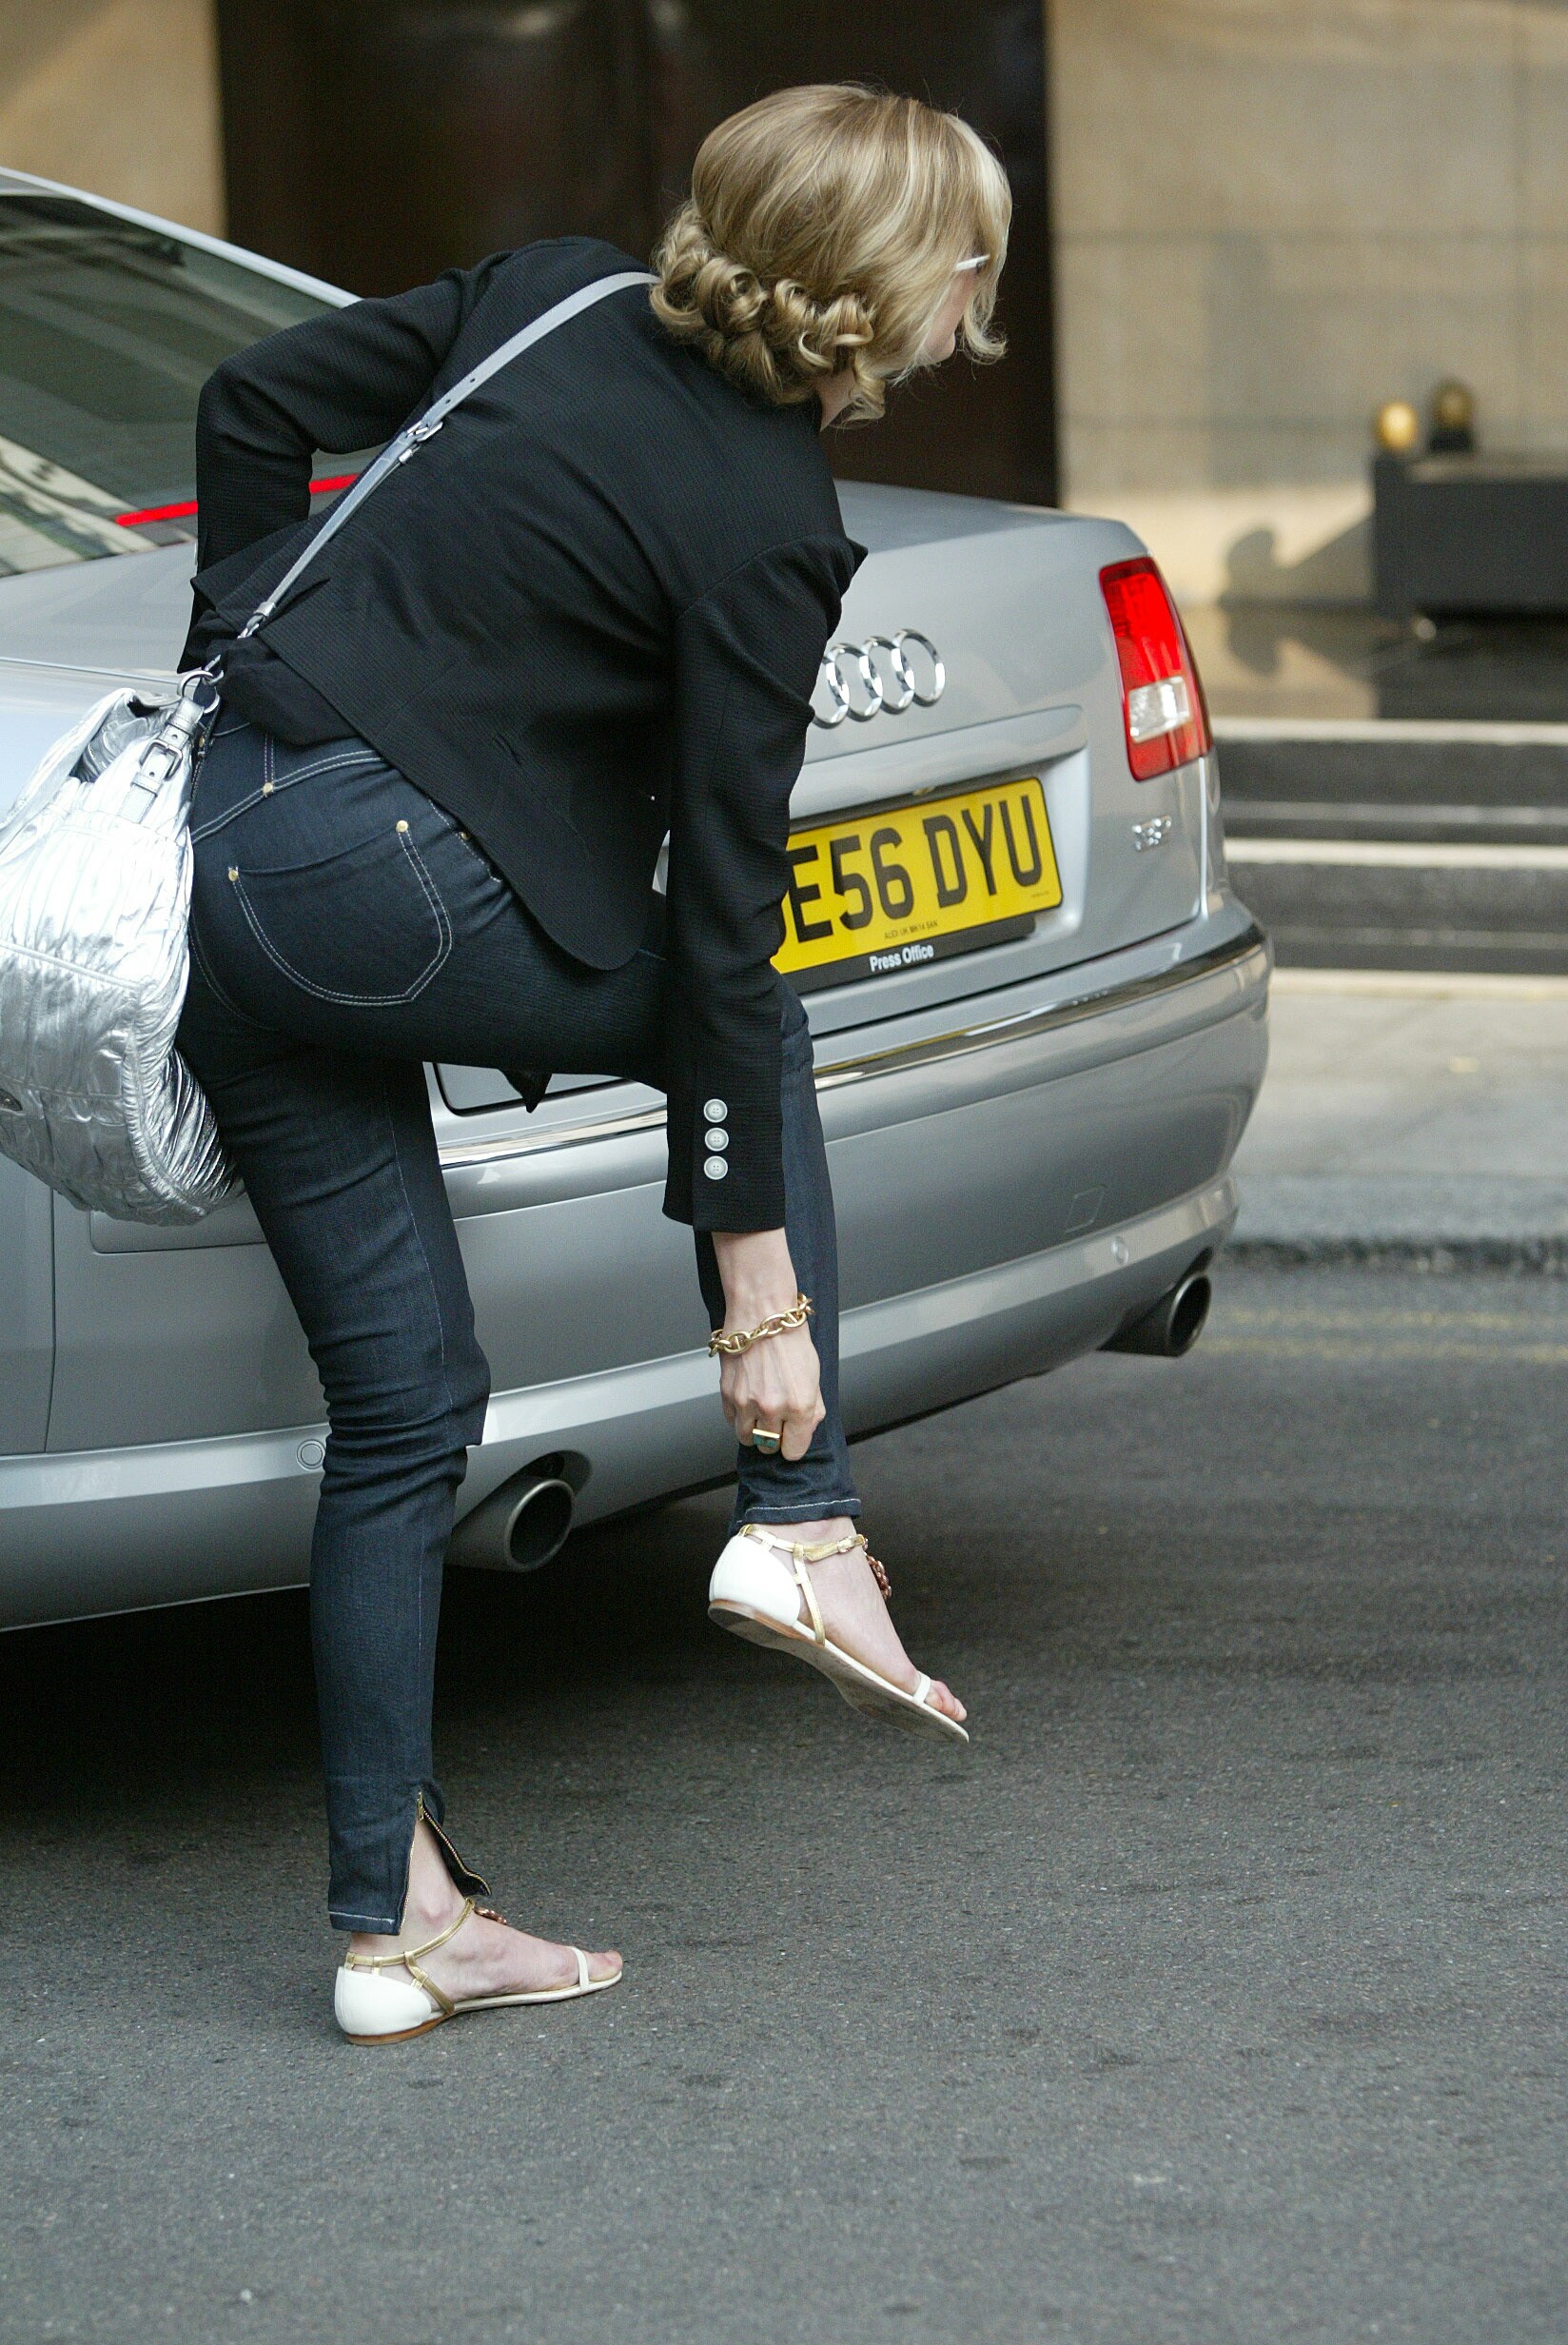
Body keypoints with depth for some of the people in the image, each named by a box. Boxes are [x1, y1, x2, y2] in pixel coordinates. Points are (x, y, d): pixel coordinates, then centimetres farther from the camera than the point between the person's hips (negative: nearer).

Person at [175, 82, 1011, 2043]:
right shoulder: (765, 536, -12)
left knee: (404, 1408, 11)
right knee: (752, 1033, 18)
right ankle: (800, 1527, 10)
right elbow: (718, 921, -11)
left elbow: (256, 402, 13)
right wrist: (762, 1291, -7)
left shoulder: (561, 295, 8)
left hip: (214, 836, 7)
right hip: (370, 883, -7)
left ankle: (388, 1921, 12)